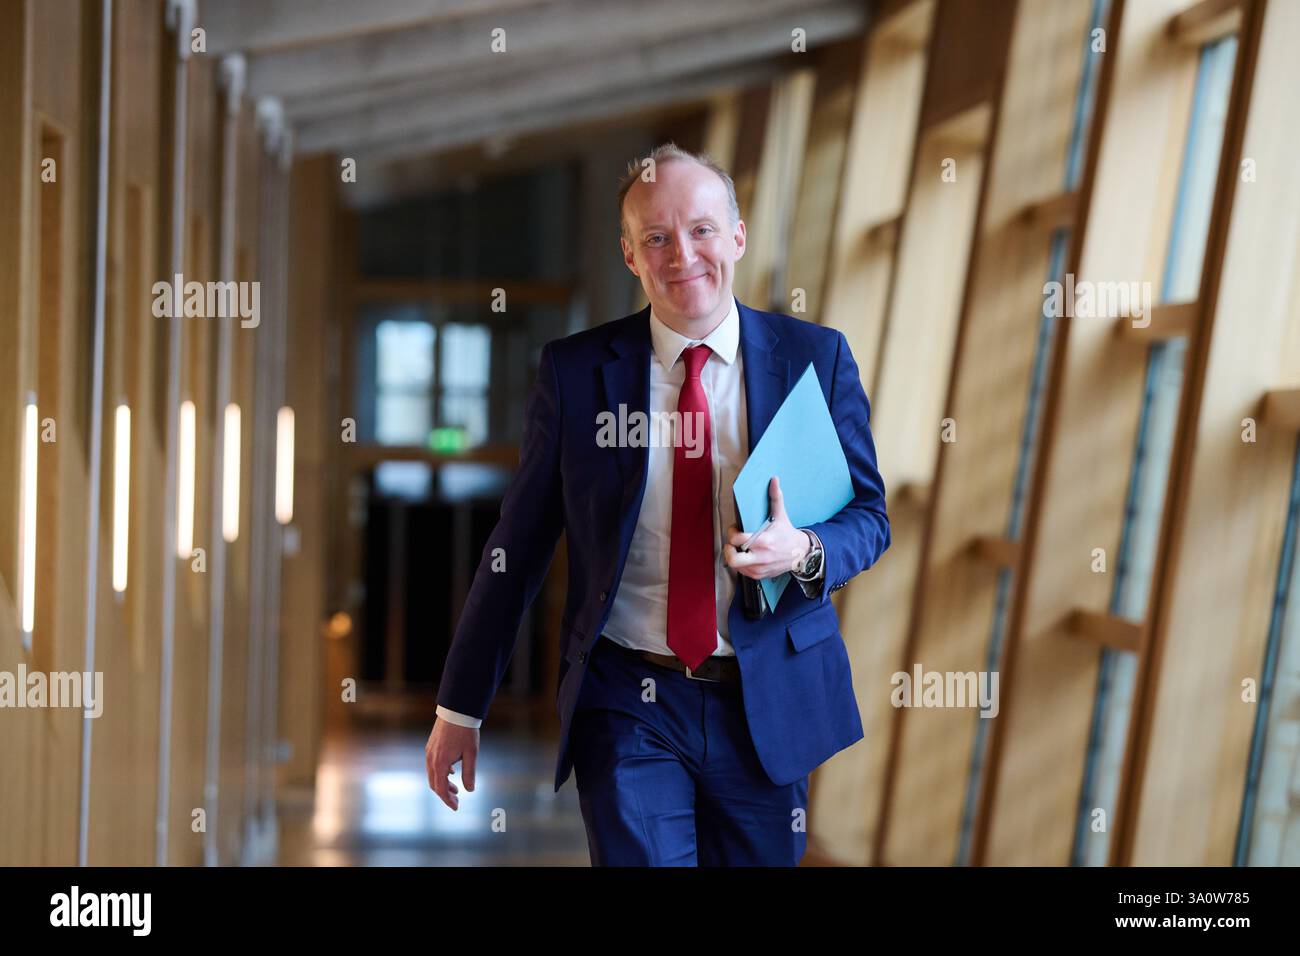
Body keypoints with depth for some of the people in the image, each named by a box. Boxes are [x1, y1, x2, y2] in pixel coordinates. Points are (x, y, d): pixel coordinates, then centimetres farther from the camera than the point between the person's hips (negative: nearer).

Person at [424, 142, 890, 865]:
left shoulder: (816, 358, -1)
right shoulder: (575, 371, -2)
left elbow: (869, 515, 5)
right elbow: (519, 542, 3)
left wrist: (804, 552, -19)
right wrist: (461, 707, 4)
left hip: (768, 702, 2)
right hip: (627, 706, -1)